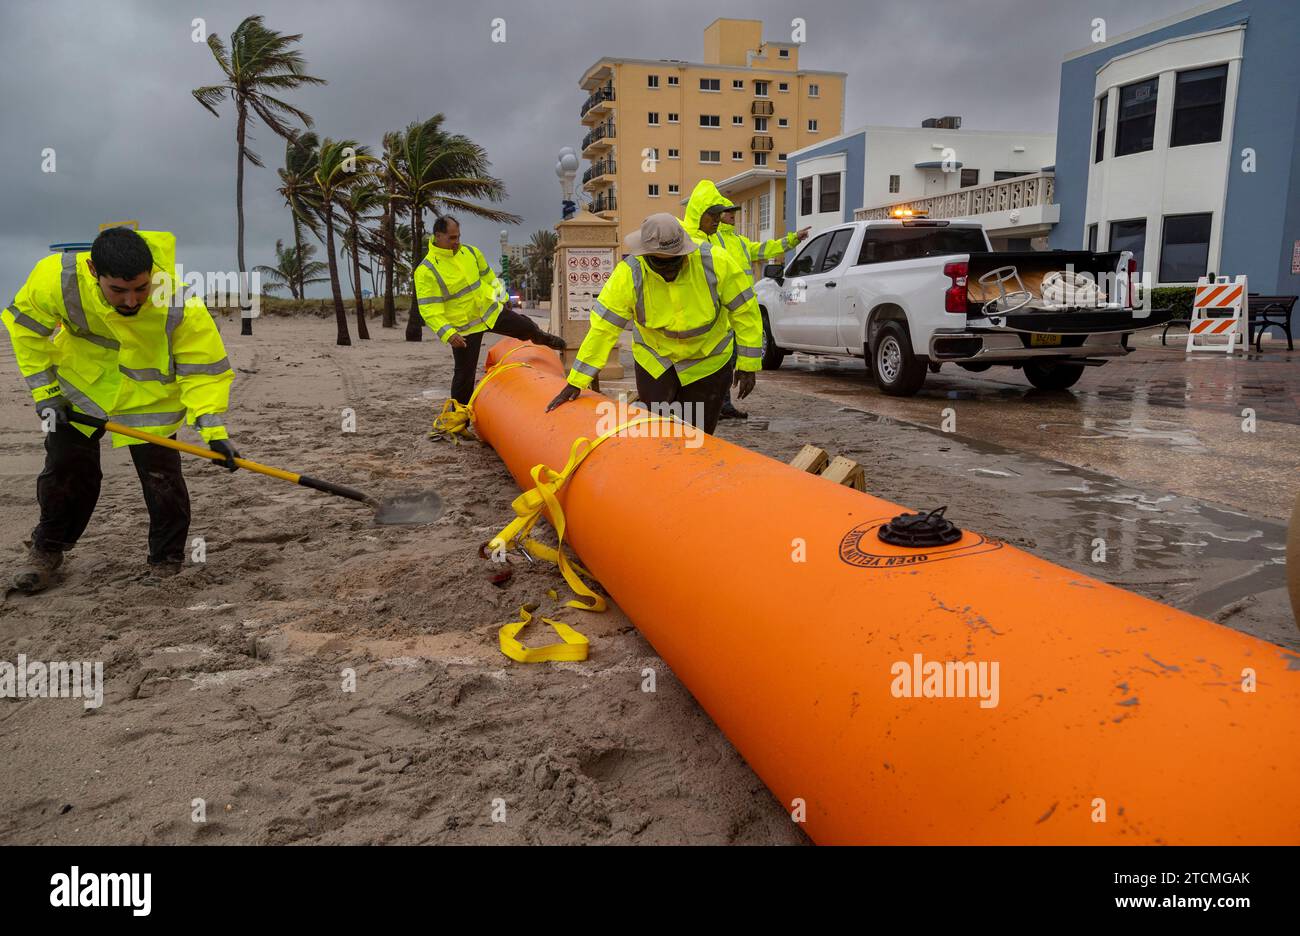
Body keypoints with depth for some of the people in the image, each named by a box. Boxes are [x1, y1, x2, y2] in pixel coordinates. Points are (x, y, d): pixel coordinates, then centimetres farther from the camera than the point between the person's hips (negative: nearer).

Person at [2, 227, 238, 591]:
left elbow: (203, 370, -26)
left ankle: (167, 562, 13)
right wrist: (44, 390, -11)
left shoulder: (181, 307, -35)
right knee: (66, 469, 12)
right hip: (80, 387, 2)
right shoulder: (57, 278, -29)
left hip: (150, 396, -2)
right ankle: (47, 550, 35)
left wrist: (213, 429, -37)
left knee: (161, 477, -7)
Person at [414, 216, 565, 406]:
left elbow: (488, 276, 16)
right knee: (464, 374, 0)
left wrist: (503, 297, 22)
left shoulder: (470, 252, -1)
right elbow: (429, 309, -24)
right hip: (464, 328, -5)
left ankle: (543, 339, 52)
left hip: (490, 310, 5)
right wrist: (447, 333, -35)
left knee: (527, 328, 15)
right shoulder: (426, 271, -20)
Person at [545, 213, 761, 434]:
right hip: (654, 360, 0)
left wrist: (748, 365, -11)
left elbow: (744, 310, -13)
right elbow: (602, 327, -19)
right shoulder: (628, 274, -24)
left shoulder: (715, 262, -24)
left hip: (709, 361, 0)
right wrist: (576, 382, -17)